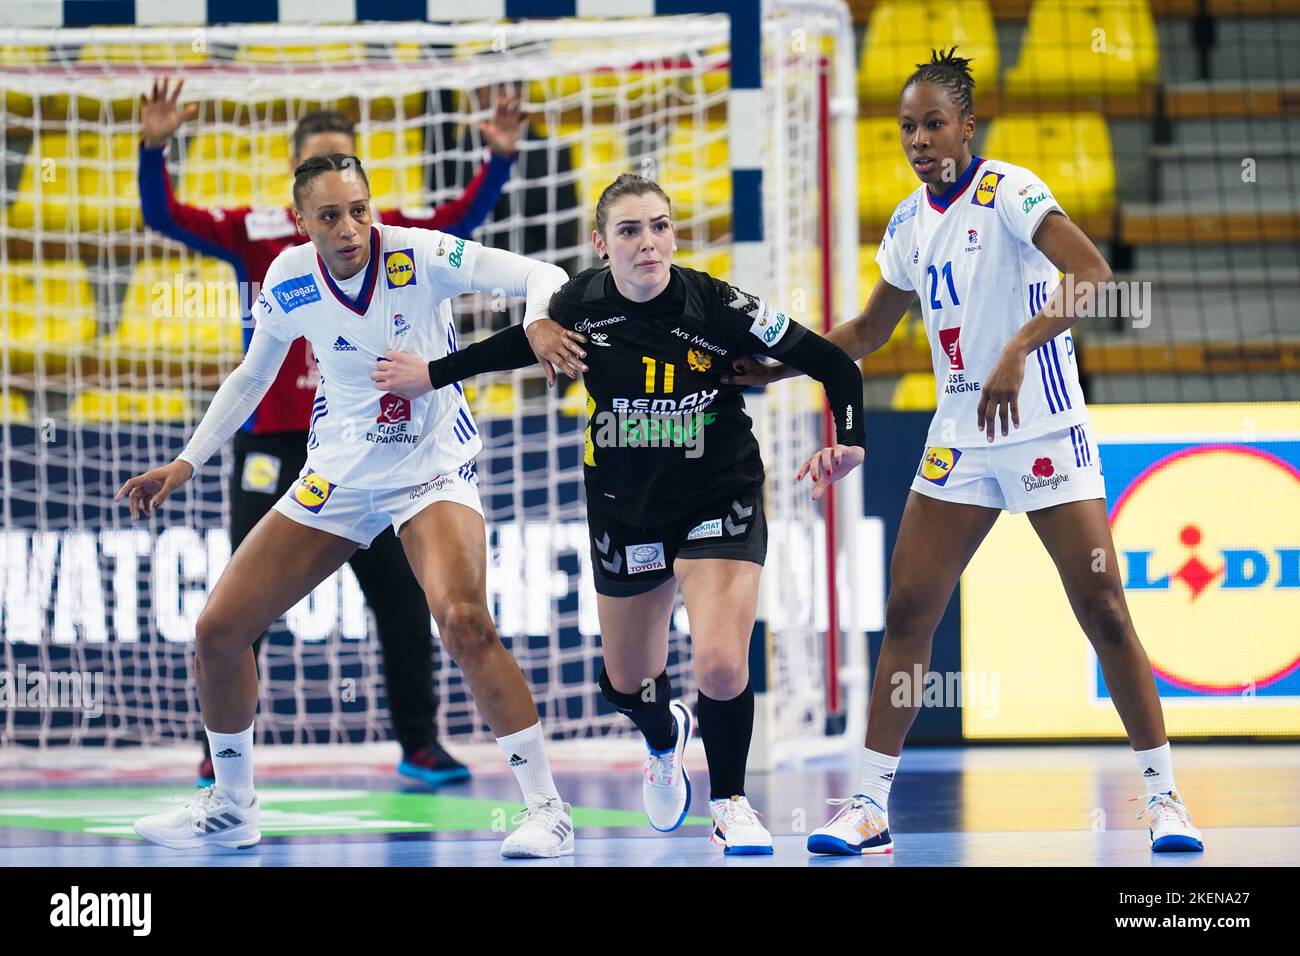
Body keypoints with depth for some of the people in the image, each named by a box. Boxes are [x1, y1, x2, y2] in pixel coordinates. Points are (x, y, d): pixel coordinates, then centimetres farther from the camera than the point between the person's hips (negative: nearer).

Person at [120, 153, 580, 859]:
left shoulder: (417, 256, -19)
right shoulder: (289, 280, -7)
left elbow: (542, 276, -21)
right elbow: (252, 377, 12)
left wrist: (541, 324, -43)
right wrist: (185, 464, 9)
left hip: (431, 474, -5)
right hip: (334, 478, 5)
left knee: (465, 625, -30)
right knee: (216, 632, 0)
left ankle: (545, 808, -19)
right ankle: (230, 807, 22)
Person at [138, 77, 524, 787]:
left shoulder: (381, 232, 5)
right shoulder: (255, 231, 0)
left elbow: (459, 220, 2)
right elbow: (164, 217, -7)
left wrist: (499, 160, -12)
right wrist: (153, 148, -22)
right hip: (273, 441, -2)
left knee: (400, 593, 3)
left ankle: (419, 743, 14)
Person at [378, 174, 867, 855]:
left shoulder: (718, 306, -20)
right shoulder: (581, 304, -11)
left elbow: (835, 366, -14)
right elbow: (528, 340, 13)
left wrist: (848, 442, -29)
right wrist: (433, 375, 16)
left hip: (718, 504, -4)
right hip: (625, 512, 4)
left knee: (721, 667, -21)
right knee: (625, 684, 15)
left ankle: (729, 805, 7)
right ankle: (666, 737, 54)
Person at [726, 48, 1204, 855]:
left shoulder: (1007, 190, -12)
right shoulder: (910, 222, 8)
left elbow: (1094, 275, -27)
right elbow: (869, 332, 23)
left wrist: (1018, 350, -37)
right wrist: (776, 367, 14)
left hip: (1045, 433, -6)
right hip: (960, 440, 6)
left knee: (1103, 609, -7)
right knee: (908, 611, -1)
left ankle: (1164, 797, 3)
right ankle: (871, 806, 5)